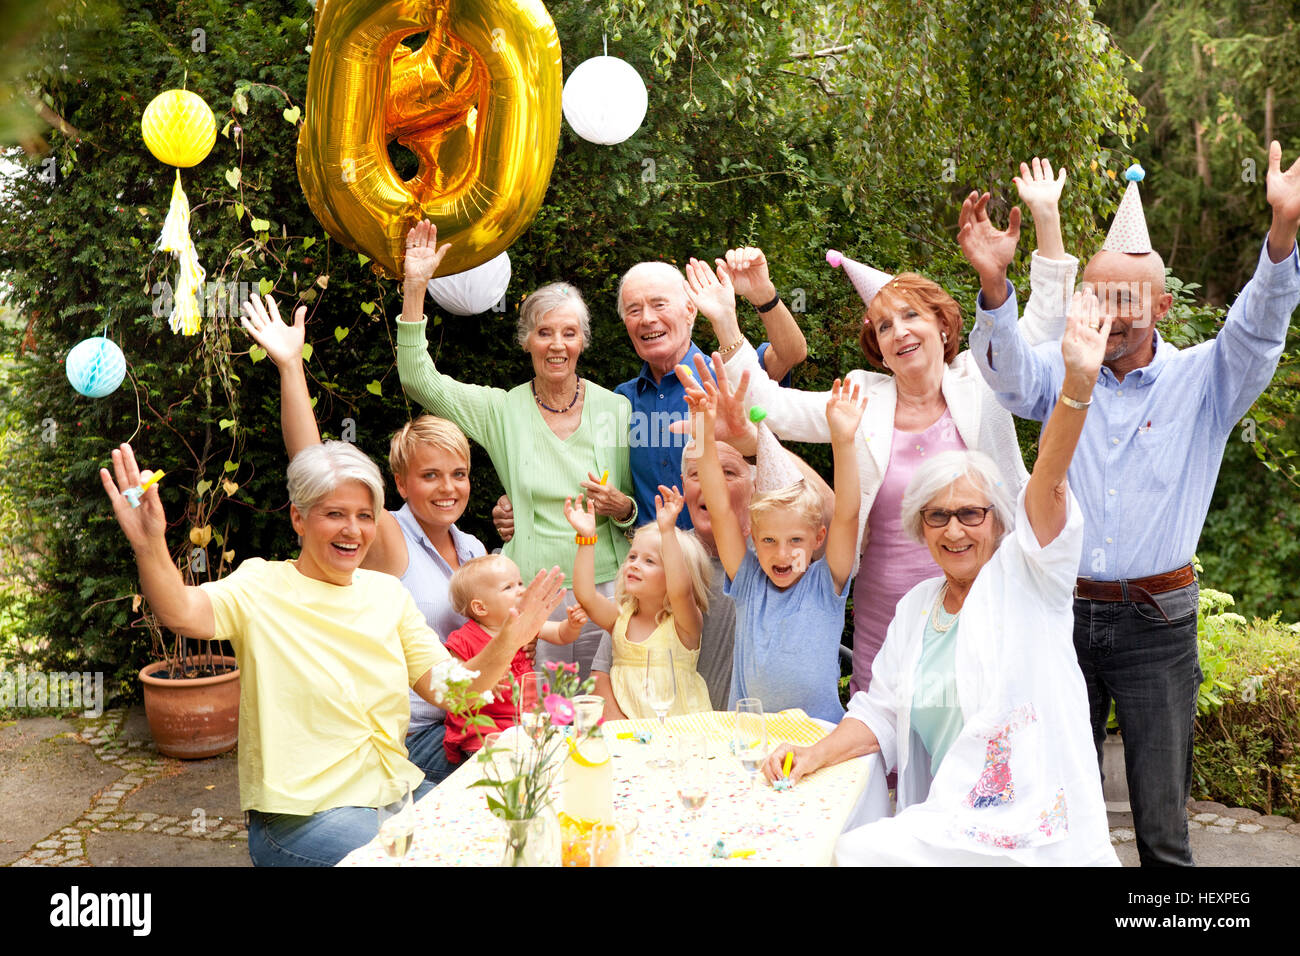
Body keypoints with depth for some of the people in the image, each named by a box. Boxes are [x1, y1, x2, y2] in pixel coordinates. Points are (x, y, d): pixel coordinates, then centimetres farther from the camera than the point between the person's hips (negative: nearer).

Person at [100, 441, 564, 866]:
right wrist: (150, 546, -47)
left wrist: (508, 641, -14)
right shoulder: (263, 587, -7)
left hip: (396, 791, 5)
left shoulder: (387, 591, 7)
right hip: (303, 812, -5)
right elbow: (182, 613, -28)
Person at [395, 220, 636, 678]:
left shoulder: (615, 409, 4)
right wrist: (414, 287, -14)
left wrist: (622, 508, -12)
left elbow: (638, 508, 11)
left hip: (607, 588, 1)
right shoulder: (503, 410, 2)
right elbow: (419, 380, -8)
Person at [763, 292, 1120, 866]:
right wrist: (815, 756, -5)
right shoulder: (917, 606, 12)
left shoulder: (1024, 579, -4)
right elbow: (881, 713, 12)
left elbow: (1048, 481, -21)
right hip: (947, 827, 6)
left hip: (1031, 835, -6)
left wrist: (1078, 384, -36)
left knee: (858, 854, -18)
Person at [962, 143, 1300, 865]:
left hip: (1156, 623, -1)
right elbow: (1007, 369, -12)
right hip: (1064, 614, 2)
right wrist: (993, 281, -31)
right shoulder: (1064, 378, 5)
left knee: (1161, 823, 5)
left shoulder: (1200, 381, 0)